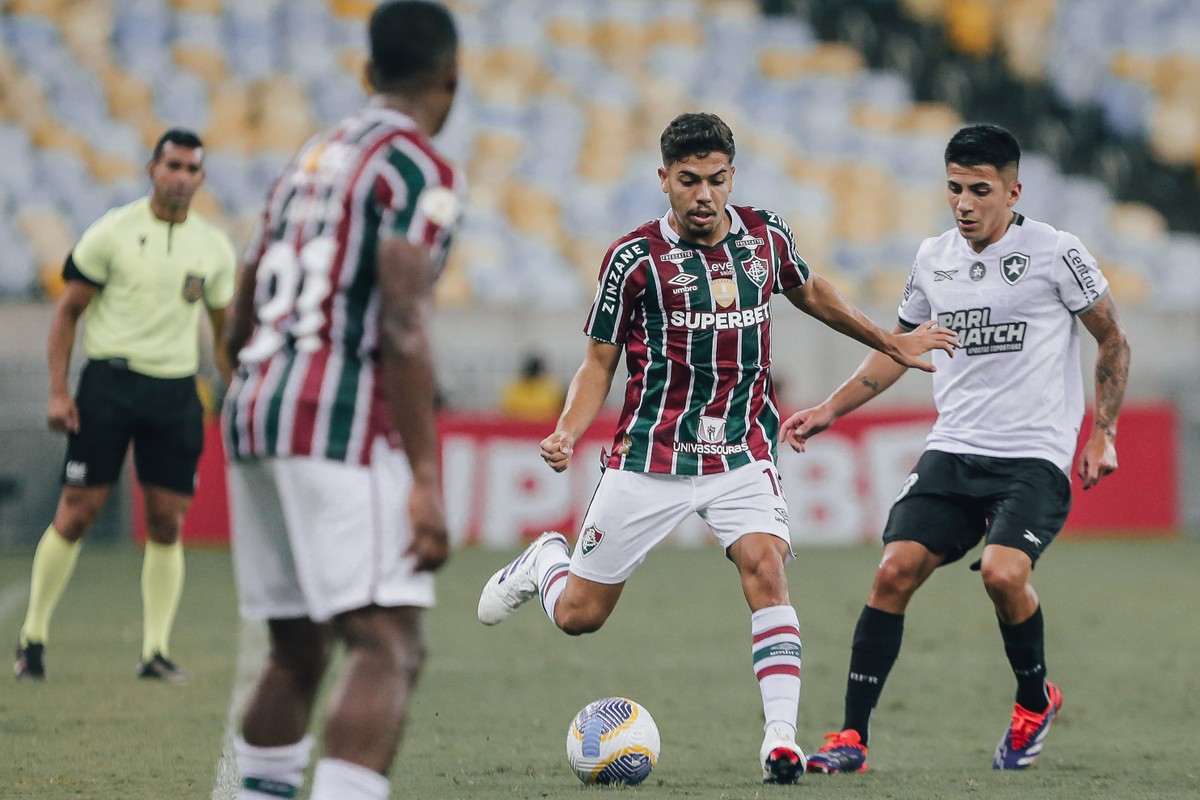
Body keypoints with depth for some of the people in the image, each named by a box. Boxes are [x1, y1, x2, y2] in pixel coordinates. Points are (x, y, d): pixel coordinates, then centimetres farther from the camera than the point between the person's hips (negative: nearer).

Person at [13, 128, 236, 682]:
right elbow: (67, 310, 1)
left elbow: (225, 326, 19)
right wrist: (58, 391, -6)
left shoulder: (214, 248, 8)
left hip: (176, 388, 3)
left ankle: (156, 651, 6)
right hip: (109, 381, -3)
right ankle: (33, 637, 7)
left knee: (167, 524, 0)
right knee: (76, 513, -5)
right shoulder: (112, 232, -2)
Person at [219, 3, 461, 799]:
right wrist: (426, 480, -18)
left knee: (298, 650, 17)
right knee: (389, 647, -15)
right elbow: (403, 330, -15)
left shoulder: (311, 159, 21)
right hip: (342, 419, -9)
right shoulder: (420, 171, -5)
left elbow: (241, 324, 24)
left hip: (254, 405, 9)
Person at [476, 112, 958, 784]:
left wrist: (891, 342, 29)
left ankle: (781, 737, -24)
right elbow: (600, 363, -1)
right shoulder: (636, 257, -9)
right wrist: (566, 436, -18)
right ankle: (544, 562, 40)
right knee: (579, 615, 4)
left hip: (743, 453, 2)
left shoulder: (766, 236, 2)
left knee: (766, 567, -24)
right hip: (651, 456, -2)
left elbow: (809, 292, 24)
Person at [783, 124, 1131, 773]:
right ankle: (852, 738, -6)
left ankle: (1035, 700, 4)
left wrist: (1102, 433, 0)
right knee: (894, 570, -11)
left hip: (1034, 458, -5)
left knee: (1002, 573, -26)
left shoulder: (1055, 252, -5)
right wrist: (829, 411, 15)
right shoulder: (932, 259, 9)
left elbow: (1112, 340, 5)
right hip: (951, 450, 5)